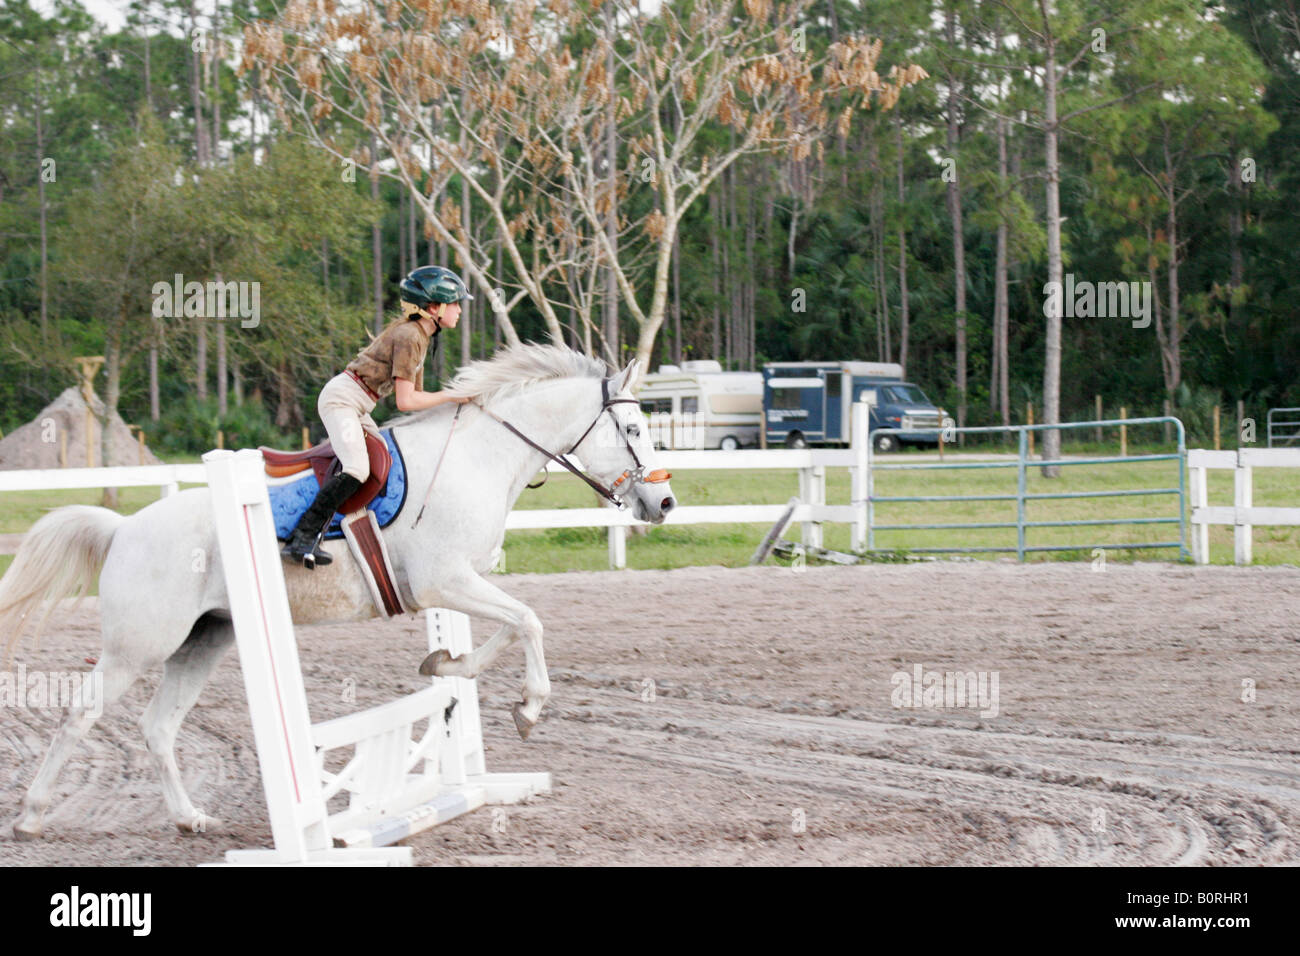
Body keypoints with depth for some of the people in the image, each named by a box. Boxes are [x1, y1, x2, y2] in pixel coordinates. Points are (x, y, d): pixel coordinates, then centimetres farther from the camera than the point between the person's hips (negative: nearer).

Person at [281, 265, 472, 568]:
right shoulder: (408, 336, -17)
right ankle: (302, 538, -26)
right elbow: (405, 401, -20)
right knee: (356, 470, -26)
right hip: (341, 398, -11)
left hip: (357, 408, 11)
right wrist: (449, 396, -13)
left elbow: (415, 396, 19)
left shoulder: (419, 335, 13)